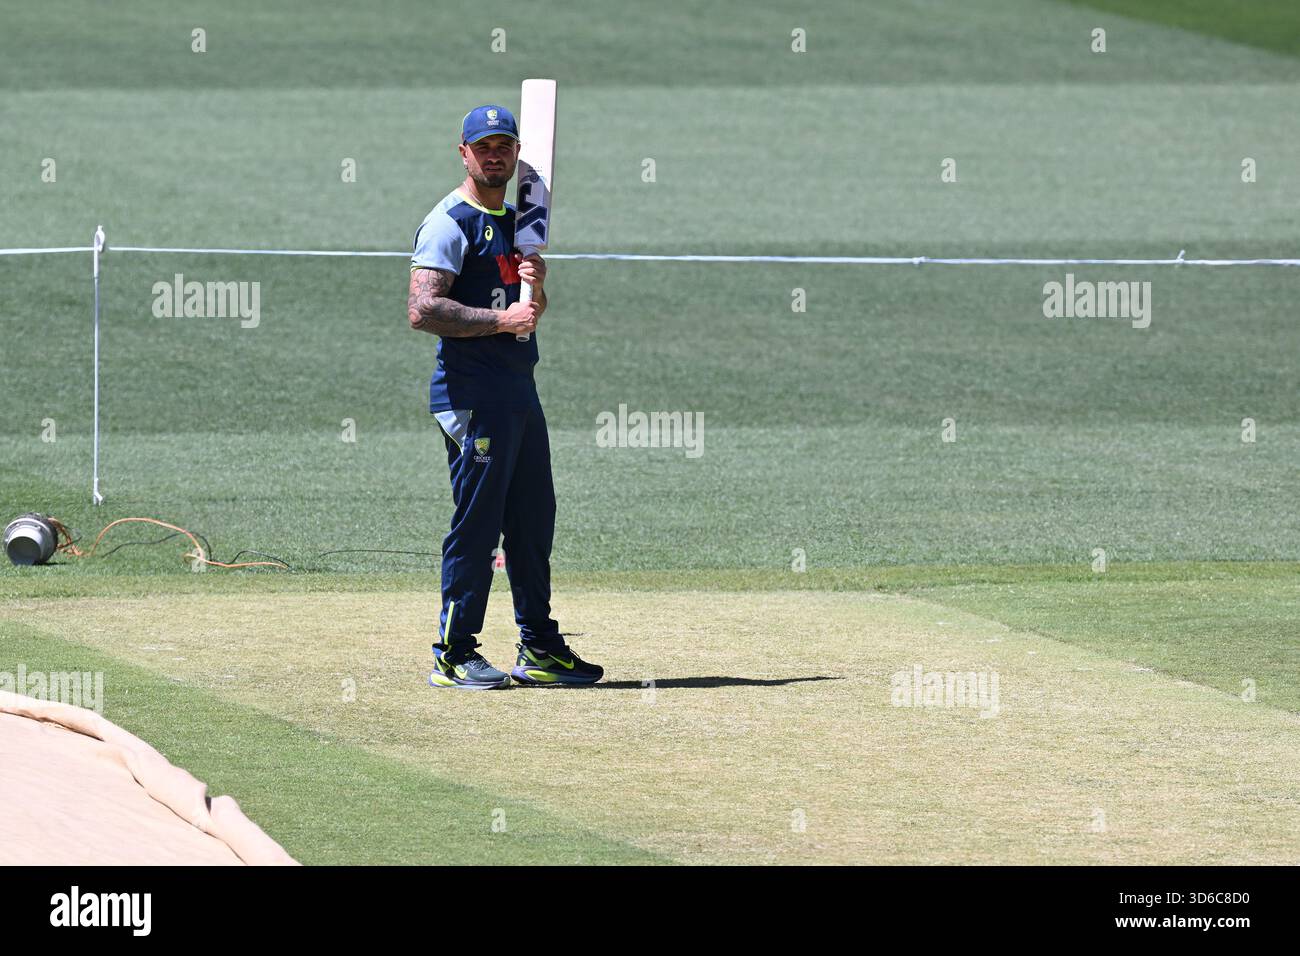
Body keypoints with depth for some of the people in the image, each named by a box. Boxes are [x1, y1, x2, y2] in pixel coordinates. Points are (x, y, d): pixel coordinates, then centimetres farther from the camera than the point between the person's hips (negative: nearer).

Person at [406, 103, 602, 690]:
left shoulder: (517, 222, 19)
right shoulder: (451, 223, -9)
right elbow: (422, 310, -19)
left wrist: (537, 286, 1)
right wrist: (502, 319, -20)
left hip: (520, 392, 9)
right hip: (472, 393, -9)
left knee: (533, 524, 12)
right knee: (476, 525, -9)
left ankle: (539, 650, 19)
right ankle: (454, 657, -4)